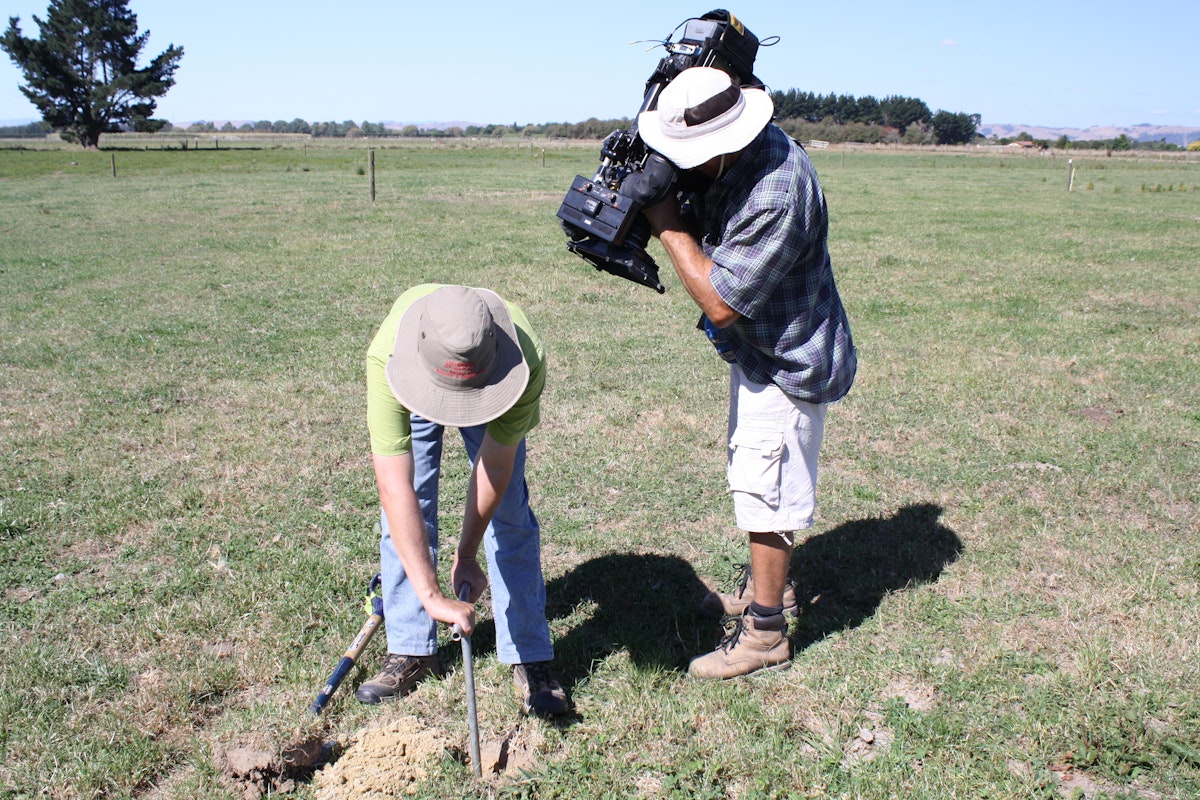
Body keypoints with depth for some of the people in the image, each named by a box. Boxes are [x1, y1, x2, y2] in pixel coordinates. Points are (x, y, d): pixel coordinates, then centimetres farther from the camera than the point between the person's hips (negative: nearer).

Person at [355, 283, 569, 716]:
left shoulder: (526, 361, -43)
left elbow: (495, 465, -29)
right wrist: (431, 595, -50)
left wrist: (466, 555, -20)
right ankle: (411, 651, 10)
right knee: (405, 511, -6)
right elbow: (395, 486, -46)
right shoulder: (386, 357, -45)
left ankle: (530, 657, 3)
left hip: (495, 390, 0)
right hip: (410, 395, 1)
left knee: (509, 514, -7)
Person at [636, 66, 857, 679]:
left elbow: (720, 301, -29)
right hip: (757, 353, 10)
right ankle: (769, 583, 44)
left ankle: (765, 634, 18)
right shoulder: (727, 162, -7)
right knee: (752, 480, 23)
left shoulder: (777, 197, -34)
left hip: (788, 363, -9)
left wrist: (667, 223, -24)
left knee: (766, 494, 2)